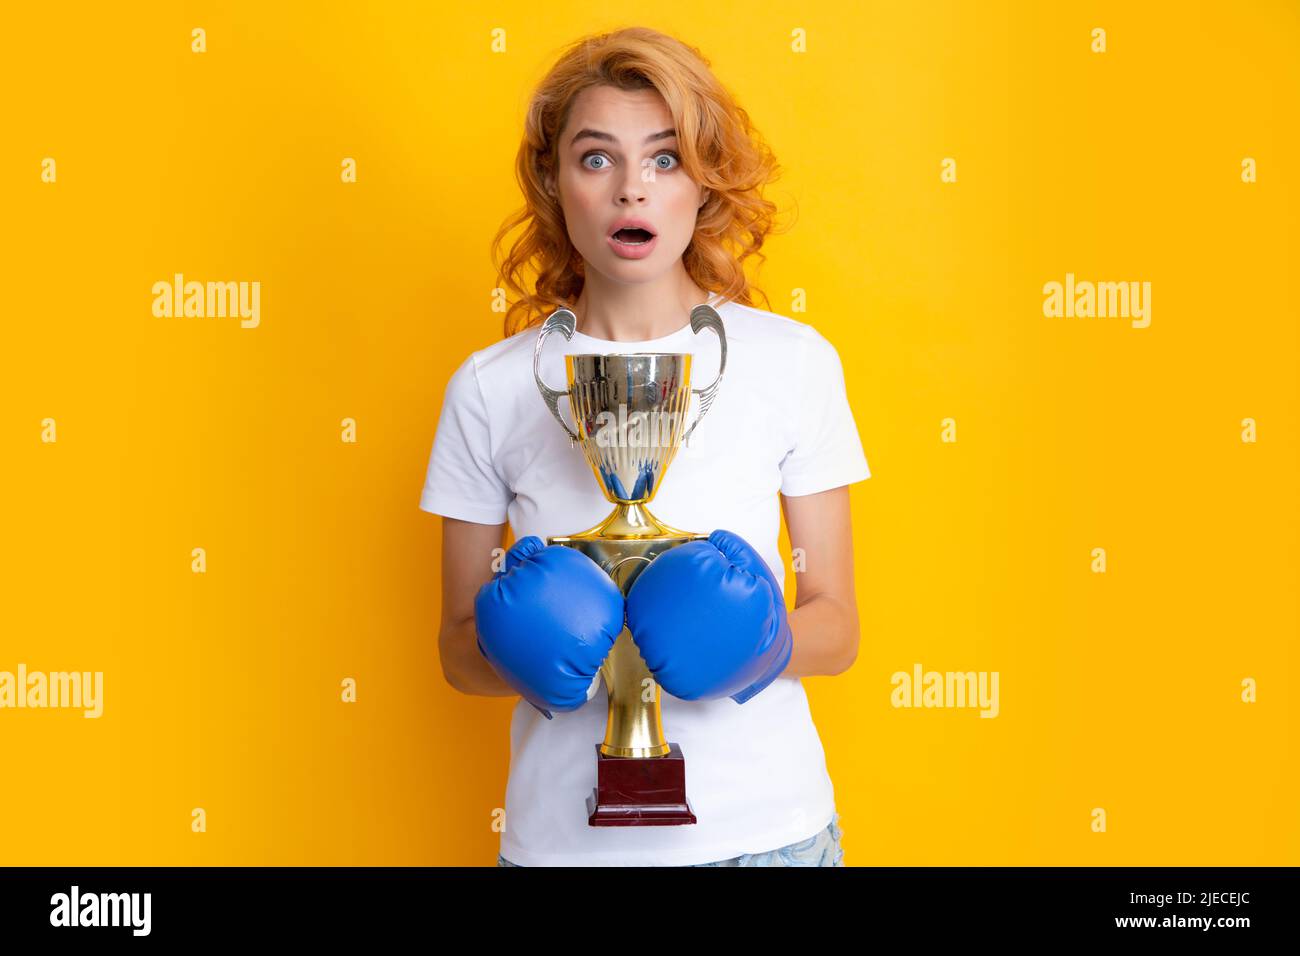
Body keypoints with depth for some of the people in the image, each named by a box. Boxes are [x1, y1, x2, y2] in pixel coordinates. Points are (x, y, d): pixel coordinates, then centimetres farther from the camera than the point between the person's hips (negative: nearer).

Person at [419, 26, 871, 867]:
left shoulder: (794, 362, -4)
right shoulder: (491, 388, -4)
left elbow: (837, 630, 1)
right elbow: (459, 649, 3)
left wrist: (765, 640, -19)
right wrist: (525, 651, -16)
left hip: (763, 824, 0)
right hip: (565, 829, 0)